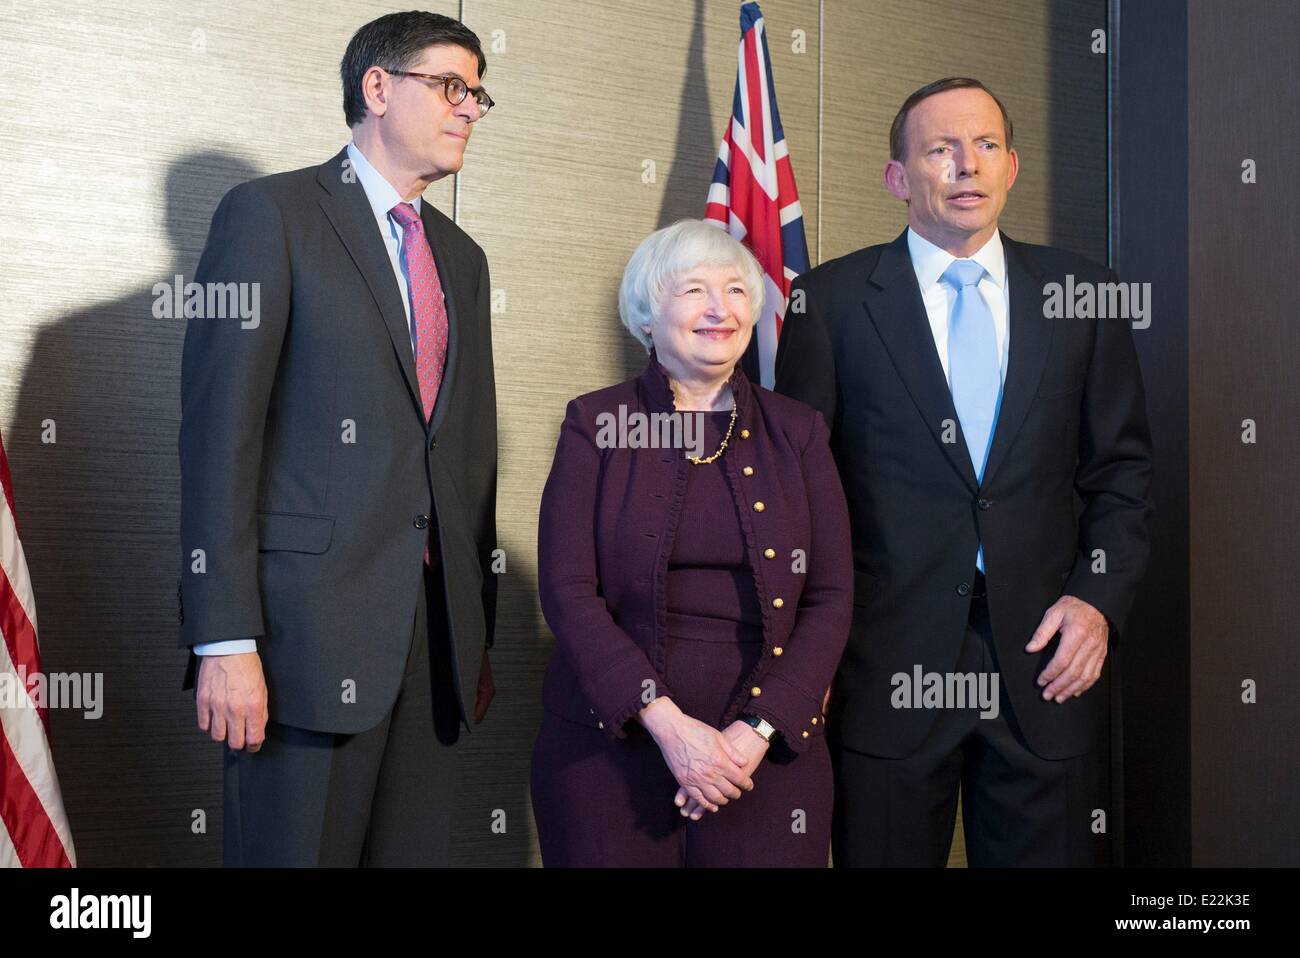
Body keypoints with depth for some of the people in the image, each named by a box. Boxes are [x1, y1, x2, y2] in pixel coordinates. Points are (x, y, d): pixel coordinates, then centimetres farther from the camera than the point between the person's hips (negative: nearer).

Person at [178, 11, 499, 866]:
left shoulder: (462, 258, 20)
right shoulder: (271, 216, -1)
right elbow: (219, 433, -9)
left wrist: (479, 635, 16)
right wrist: (225, 642, -15)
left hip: (436, 634, 6)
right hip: (310, 629, -6)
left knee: (418, 852, 8)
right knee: (296, 849, -1)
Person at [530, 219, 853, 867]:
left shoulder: (797, 433, 8)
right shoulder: (596, 424, 2)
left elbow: (830, 600, 3)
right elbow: (567, 589, -5)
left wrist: (759, 731, -10)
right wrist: (665, 721, -15)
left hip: (768, 756, 1)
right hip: (609, 749, -1)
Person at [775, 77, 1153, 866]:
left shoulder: (1080, 293, 8)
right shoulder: (830, 300, 2)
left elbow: (1123, 469, 11)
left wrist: (1100, 600, -3)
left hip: (1046, 656, 2)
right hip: (888, 666, -2)